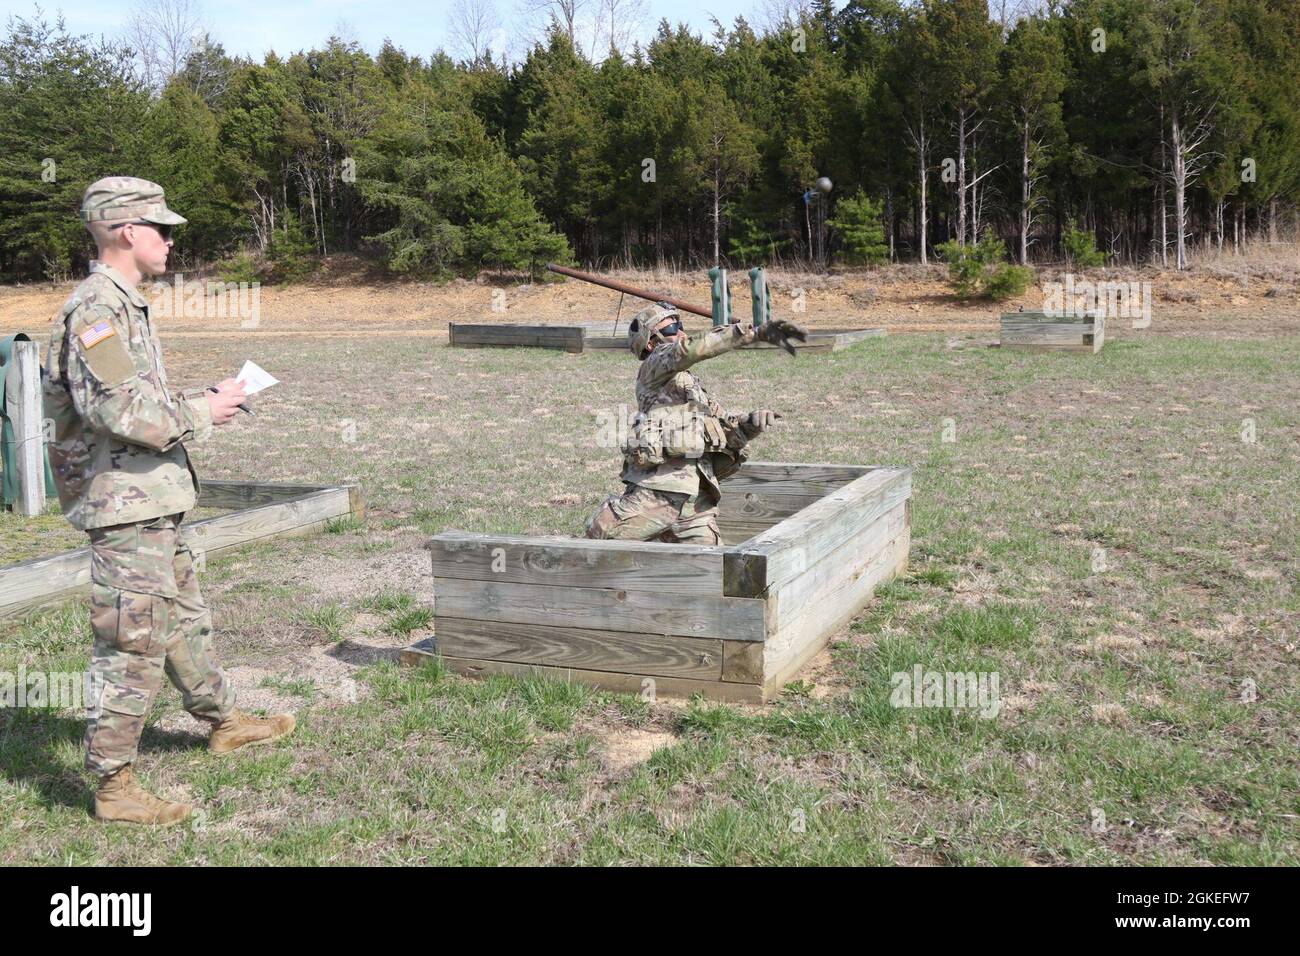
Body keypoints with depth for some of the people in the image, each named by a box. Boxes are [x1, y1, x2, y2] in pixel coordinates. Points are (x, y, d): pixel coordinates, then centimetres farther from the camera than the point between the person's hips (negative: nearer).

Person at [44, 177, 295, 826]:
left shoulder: (122, 304, 15)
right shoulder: (97, 309, -18)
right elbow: (120, 411, -26)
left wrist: (202, 402, 9)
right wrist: (201, 413, -15)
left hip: (150, 501, 11)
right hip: (126, 504, -10)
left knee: (184, 621, 23)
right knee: (132, 644, -4)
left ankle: (224, 721, 39)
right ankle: (113, 785, 6)